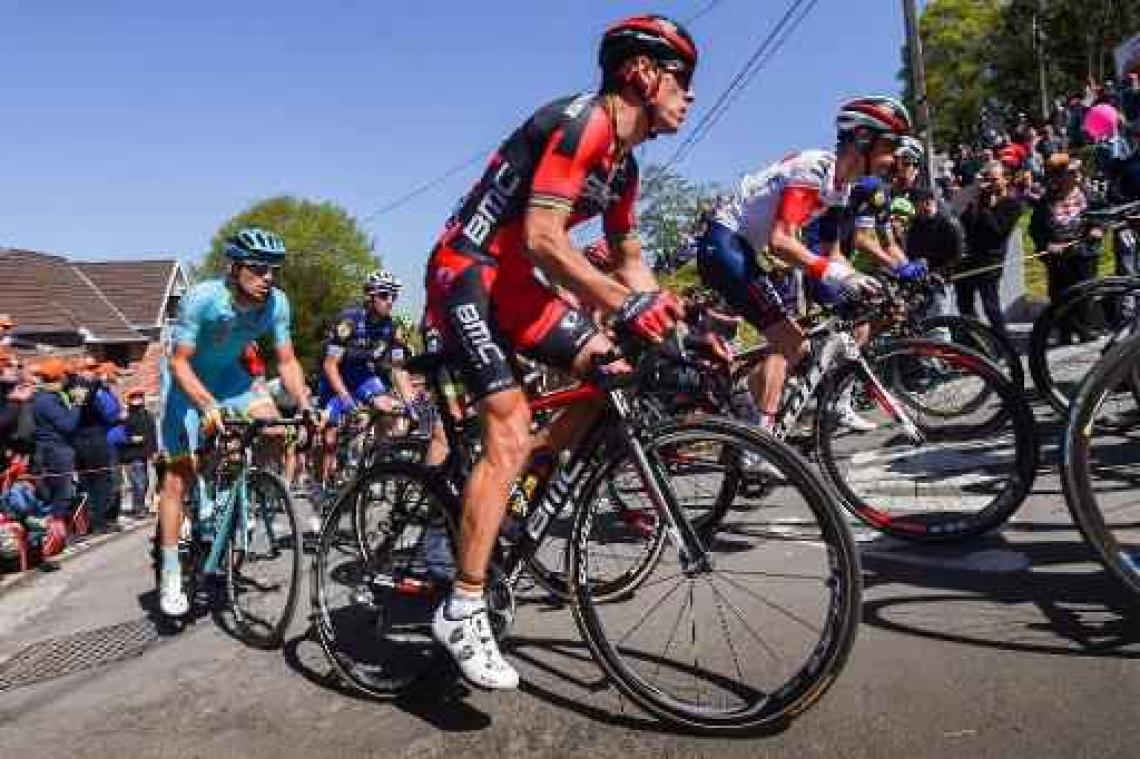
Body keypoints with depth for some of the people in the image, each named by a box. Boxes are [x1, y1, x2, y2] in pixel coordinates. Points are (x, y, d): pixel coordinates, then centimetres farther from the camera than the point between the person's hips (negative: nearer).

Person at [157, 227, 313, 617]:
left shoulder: (276, 303, -22)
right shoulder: (202, 298, -33)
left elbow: (287, 361, -13)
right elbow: (179, 362, -28)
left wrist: (306, 408, -26)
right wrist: (209, 406, -42)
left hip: (227, 373, 4)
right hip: (187, 377, -4)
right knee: (179, 472, -6)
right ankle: (170, 573, 4)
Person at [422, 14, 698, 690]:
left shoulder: (622, 162, 12)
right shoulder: (580, 122, -18)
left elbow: (628, 259, 17)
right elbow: (544, 239, -29)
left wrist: (671, 317, 1)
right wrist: (626, 304, -36)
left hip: (519, 283, 9)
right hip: (468, 275, -9)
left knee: (614, 371, -2)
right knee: (511, 430, -19)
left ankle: (508, 489, 11)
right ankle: (462, 610, -11)